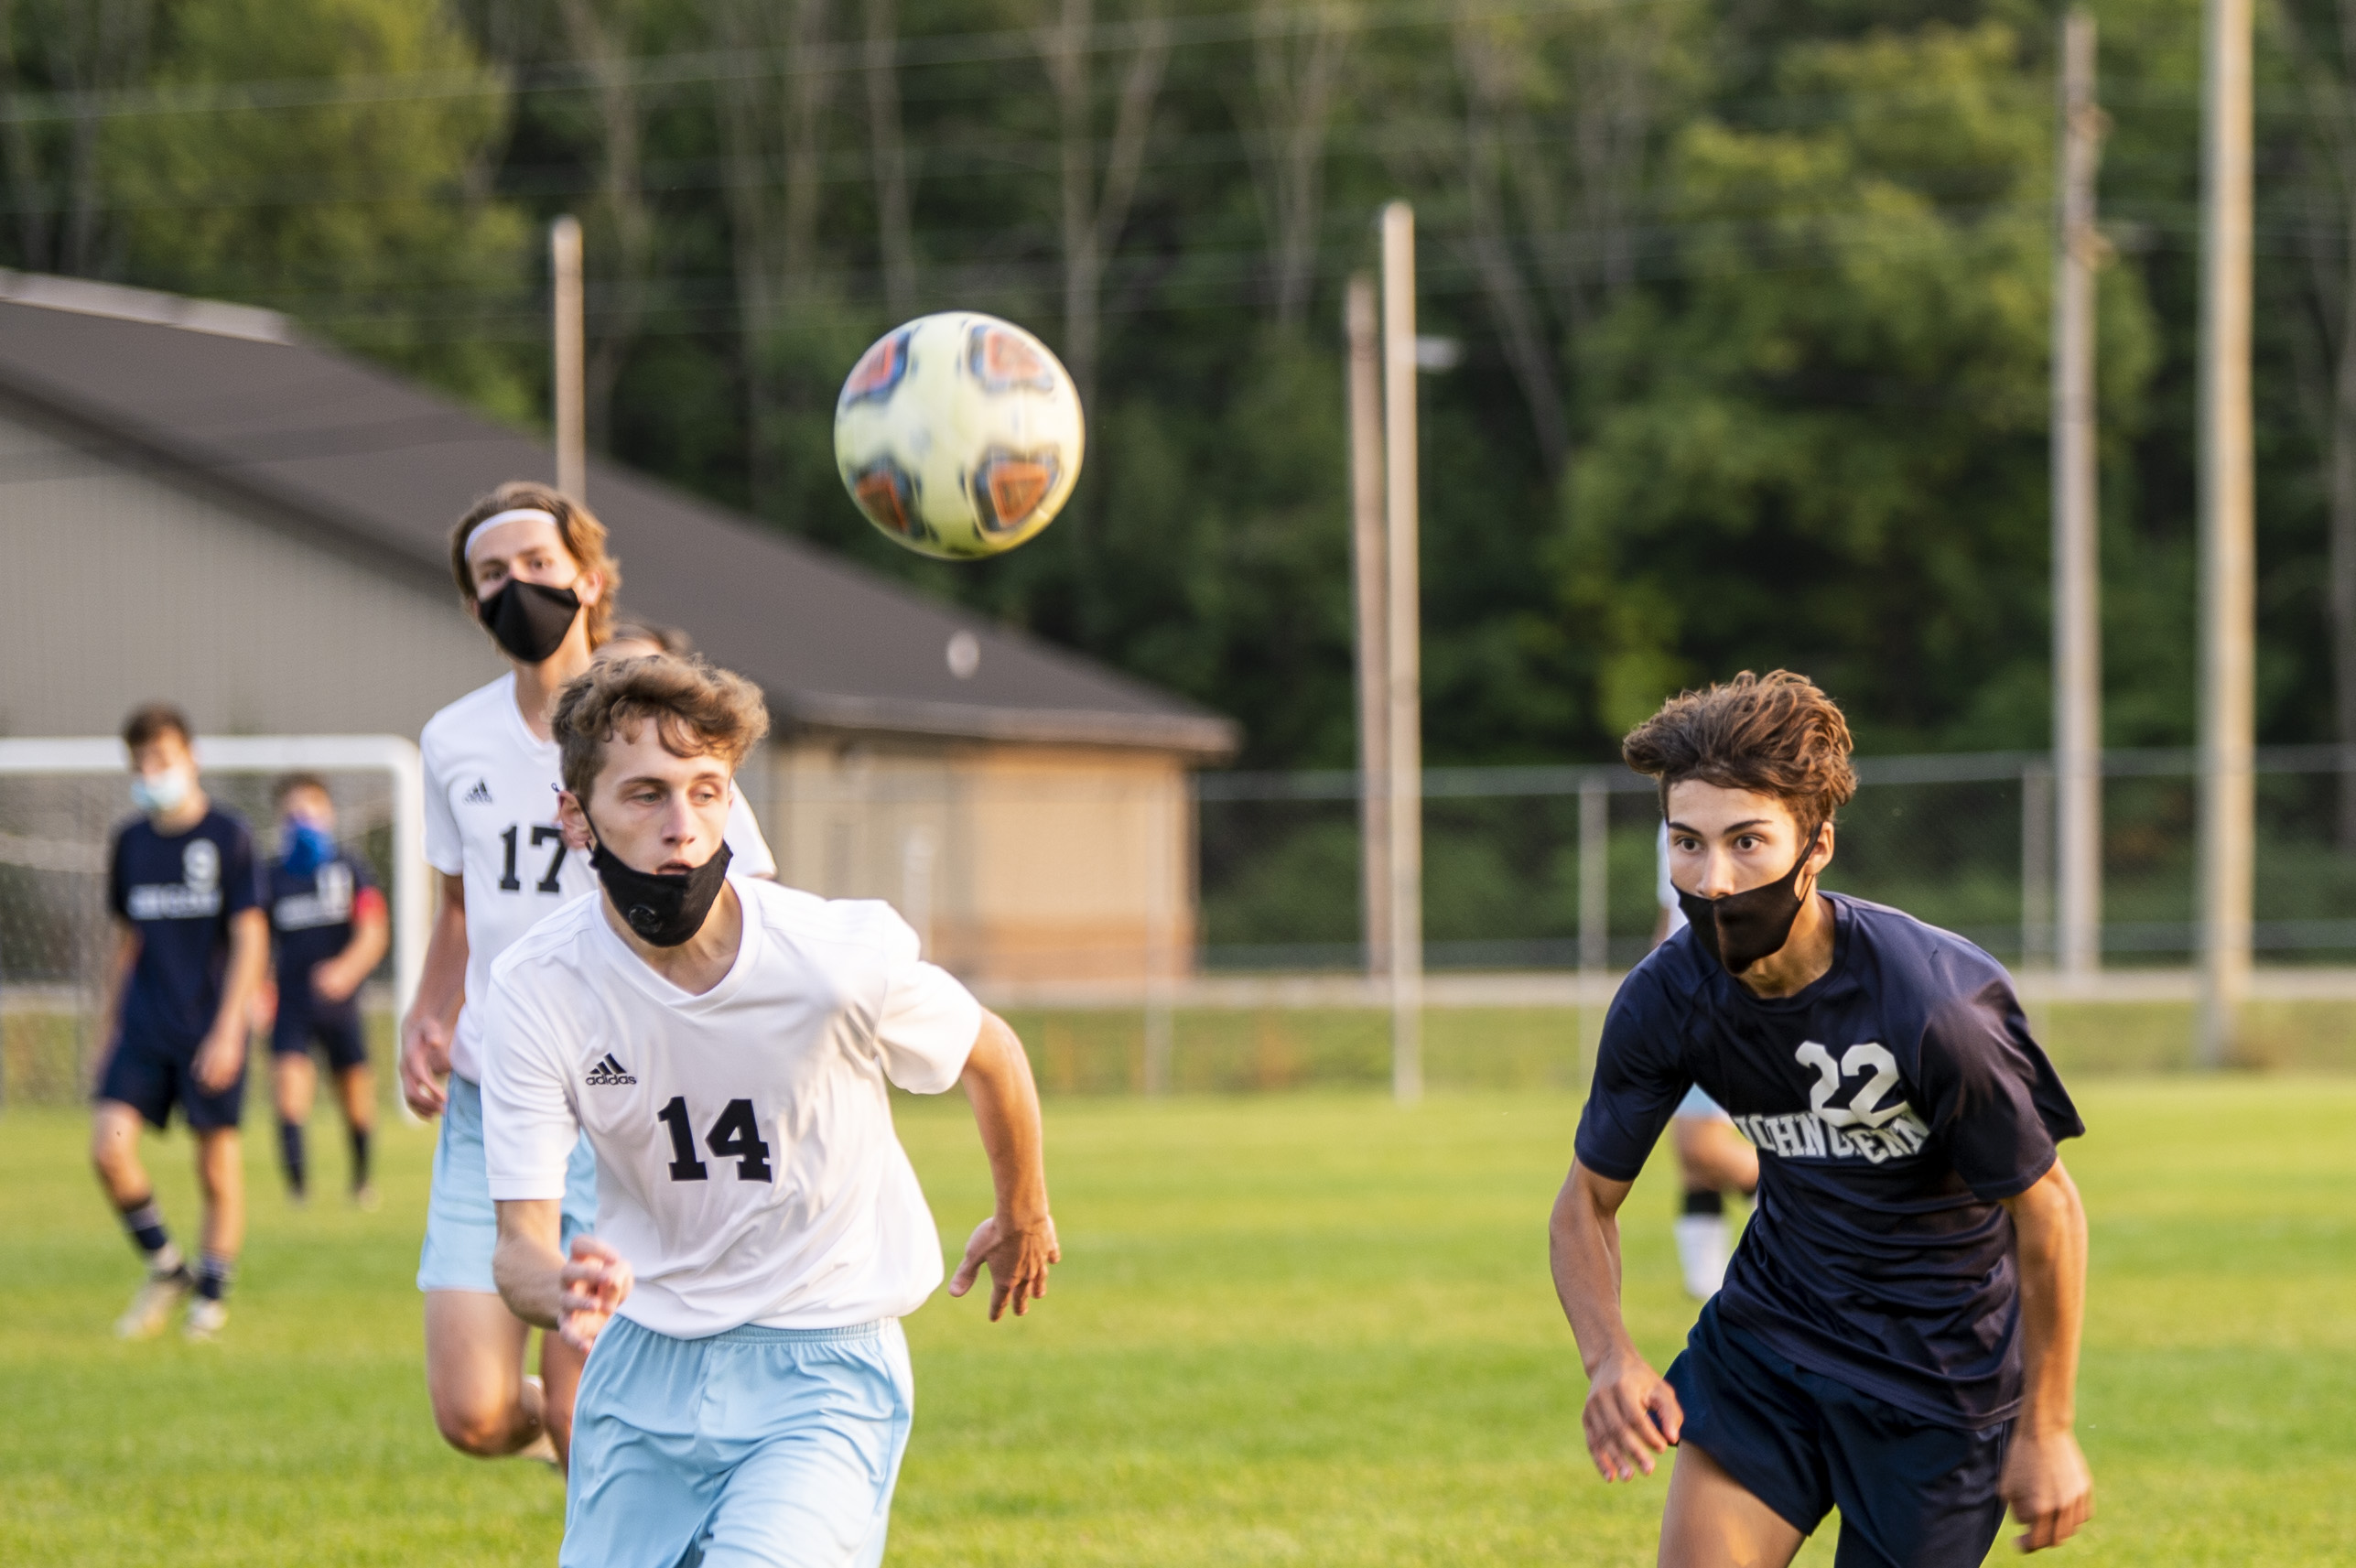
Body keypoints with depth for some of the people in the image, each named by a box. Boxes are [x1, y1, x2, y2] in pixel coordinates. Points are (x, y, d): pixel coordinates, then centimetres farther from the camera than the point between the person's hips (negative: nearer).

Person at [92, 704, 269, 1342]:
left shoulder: (226, 836, -5)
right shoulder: (130, 841, 8)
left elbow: (250, 937, -7)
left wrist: (228, 1029, -15)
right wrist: (109, 1018, 15)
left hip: (210, 1030, -4)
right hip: (144, 1026, 4)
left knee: (218, 1166, 1)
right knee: (108, 1144, -12)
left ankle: (213, 1294, 16)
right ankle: (165, 1270, 7)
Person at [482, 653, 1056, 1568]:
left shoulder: (841, 959, -19)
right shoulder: (537, 991, -14)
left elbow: (990, 1054, 3)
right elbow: (522, 1241, -15)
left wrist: (1023, 1217, 20)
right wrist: (562, 1295, -40)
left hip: (825, 1366, -3)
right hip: (643, 1364, 3)